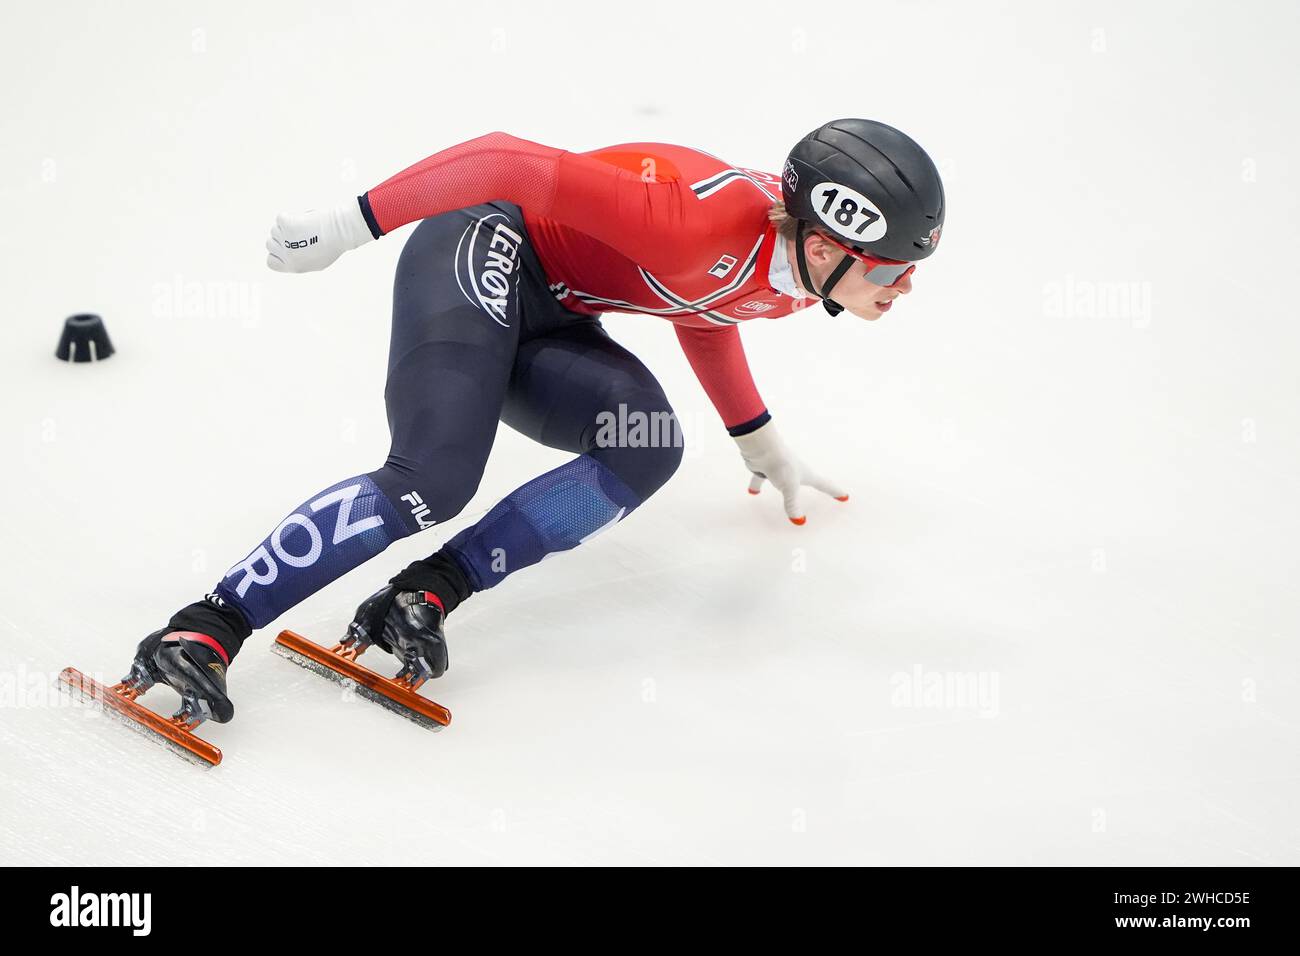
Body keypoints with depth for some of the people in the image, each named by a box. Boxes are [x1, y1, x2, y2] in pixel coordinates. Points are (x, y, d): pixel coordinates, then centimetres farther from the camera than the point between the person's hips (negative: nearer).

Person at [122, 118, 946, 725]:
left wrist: (761, 442, 25)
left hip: (541, 314, 8)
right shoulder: (707, 221, -31)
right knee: (432, 482, -25)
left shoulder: (795, 268, -2)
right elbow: (513, 163, -30)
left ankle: (430, 593, -19)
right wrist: (351, 224, -28)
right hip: (482, 252, -8)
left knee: (647, 451, -18)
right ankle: (203, 632, -20)